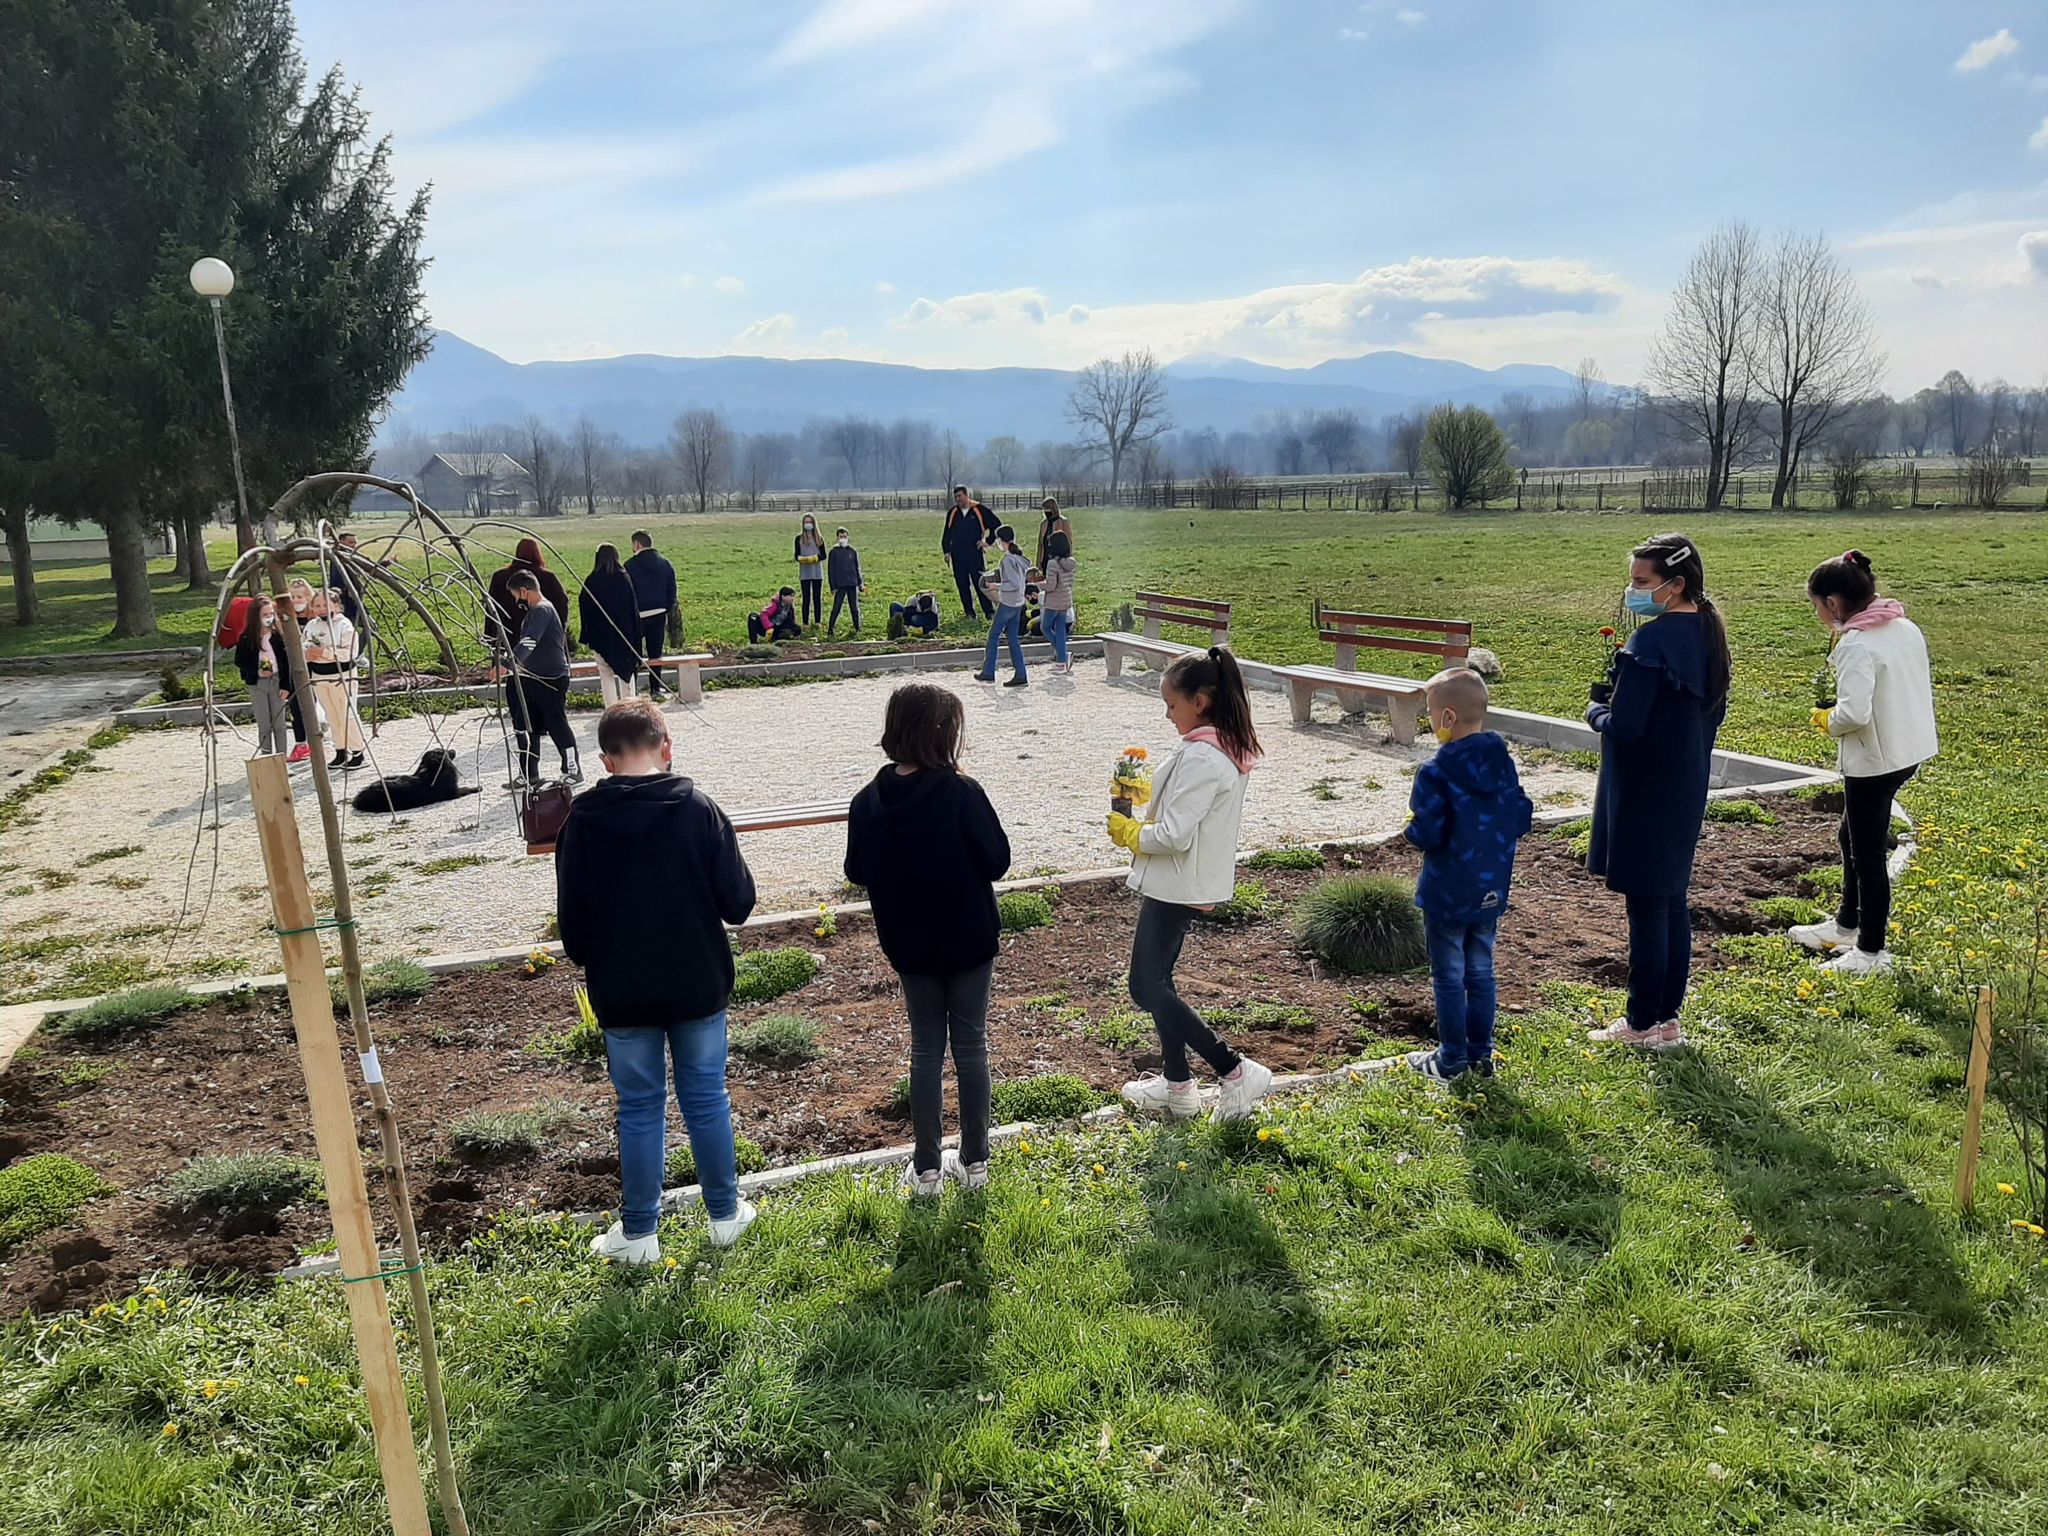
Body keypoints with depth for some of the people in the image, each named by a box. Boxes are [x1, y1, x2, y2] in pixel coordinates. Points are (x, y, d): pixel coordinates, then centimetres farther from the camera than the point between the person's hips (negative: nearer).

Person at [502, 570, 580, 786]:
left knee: (556, 724, -1)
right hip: (533, 678, 10)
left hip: (552, 679, -10)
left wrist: (506, 663, -30)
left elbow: (529, 643, -26)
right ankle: (529, 773, 18)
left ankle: (573, 769, 12)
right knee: (527, 726, 11)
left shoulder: (543, 610, -17)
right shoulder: (533, 612, 15)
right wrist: (508, 660, 9)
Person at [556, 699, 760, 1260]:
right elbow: (738, 902, -9)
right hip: (699, 987, 0)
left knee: (639, 1109, 12)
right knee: (706, 1098, 15)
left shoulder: (582, 822, -10)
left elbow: (571, 922, -4)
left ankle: (639, 1233, 22)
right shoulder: (699, 810, -11)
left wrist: (590, 962, 16)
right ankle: (725, 1213, 28)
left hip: (622, 995, 0)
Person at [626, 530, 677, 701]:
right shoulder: (665, 564, 4)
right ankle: (655, 688, 13)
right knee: (655, 652, 11)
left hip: (638, 615, -4)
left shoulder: (630, 566, -11)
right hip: (659, 614, 4)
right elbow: (672, 592, 7)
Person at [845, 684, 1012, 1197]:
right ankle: (974, 1161, 23)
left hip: (909, 945, 2)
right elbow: (997, 861, -14)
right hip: (970, 942, -2)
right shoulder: (962, 794, -20)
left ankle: (927, 1169, 19)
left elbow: (857, 872, 2)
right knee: (970, 1045, 12)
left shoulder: (869, 801, -9)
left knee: (926, 1048, 13)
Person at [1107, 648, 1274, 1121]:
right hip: (1194, 884, 10)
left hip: (1175, 887, -10)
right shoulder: (1231, 749, 7)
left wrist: (1128, 832, -9)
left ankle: (1235, 1072, -1)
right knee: (1157, 980, 18)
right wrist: (1147, 795, 3)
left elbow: (1174, 835, -27)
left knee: (1147, 988, -3)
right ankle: (1176, 1084, 28)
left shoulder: (1200, 757, -25)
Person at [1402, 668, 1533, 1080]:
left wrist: (1412, 825, -1)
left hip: (1447, 896, -6)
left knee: (1449, 978, 7)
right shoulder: (1504, 763, -2)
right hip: (1492, 892, 6)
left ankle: (1451, 1060, 17)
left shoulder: (1436, 773, -21)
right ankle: (1481, 1054, 26)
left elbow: (1426, 834, -22)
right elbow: (1522, 819, 3)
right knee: (1480, 973, 17)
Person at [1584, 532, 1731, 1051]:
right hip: (1688, 790, 9)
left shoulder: (1650, 643, -22)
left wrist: (1596, 708, -2)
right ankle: (1669, 1017, 25)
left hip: (1644, 793, -9)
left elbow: (1624, 727, -24)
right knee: (1672, 902, 16)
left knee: (1646, 906, 1)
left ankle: (1644, 1023, 12)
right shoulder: (1709, 634, 6)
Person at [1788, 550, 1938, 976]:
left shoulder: (1856, 645, -23)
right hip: (1909, 750, 10)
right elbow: (1915, 689, 13)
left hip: (1874, 761, -10)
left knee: (1867, 853, 4)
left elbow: (1854, 713, -32)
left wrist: (1828, 720, -11)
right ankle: (1845, 925, 39)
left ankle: (1871, 951, 17)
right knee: (1852, 837, 24)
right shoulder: (1906, 628, 4)